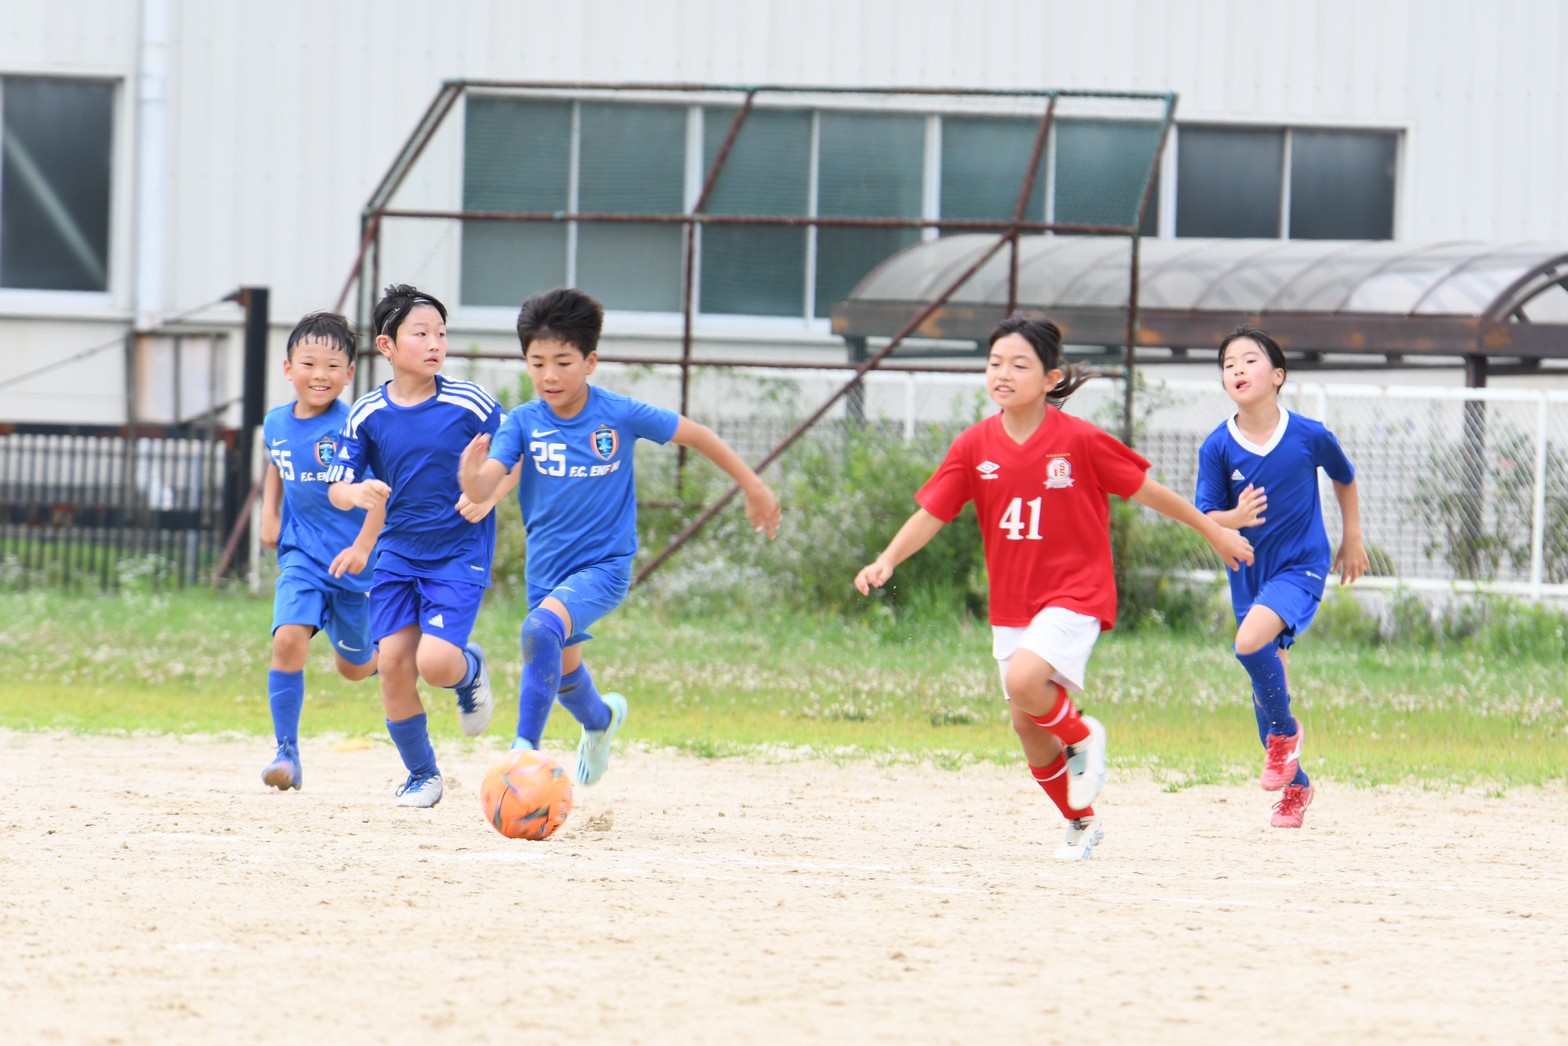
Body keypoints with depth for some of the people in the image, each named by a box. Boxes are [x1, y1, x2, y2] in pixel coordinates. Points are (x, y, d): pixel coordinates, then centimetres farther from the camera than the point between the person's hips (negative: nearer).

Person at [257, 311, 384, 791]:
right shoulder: (276, 423, 3)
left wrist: (363, 548, -25)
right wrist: (269, 513, 13)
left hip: (354, 562, -3)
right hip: (302, 554, 3)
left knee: (354, 666, 11)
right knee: (288, 639, -20)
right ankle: (286, 752, -11)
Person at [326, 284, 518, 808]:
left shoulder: (470, 404, -10)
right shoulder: (366, 415, -3)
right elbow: (337, 488, 0)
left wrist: (488, 496, -17)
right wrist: (357, 493, -23)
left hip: (460, 554, -3)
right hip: (398, 552, 3)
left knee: (435, 662, -18)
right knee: (393, 662, -5)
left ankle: (470, 668, 21)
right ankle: (421, 774, 15)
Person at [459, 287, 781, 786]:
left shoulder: (620, 415, -13)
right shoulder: (523, 423, -9)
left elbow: (696, 435, 0)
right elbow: (484, 490, -21)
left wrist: (754, 487, 6)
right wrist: (472, 478, -46)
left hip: (605, 564, -4)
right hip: (547, 569, 4)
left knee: (541, 630, -30)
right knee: (564, 673, 20)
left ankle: (525, 749, -23)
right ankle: (600, 718, 55)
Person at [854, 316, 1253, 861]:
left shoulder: (1080, 441, -13)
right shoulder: (975, 446, -3)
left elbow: (1145, 489, -3)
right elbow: (931, 514, -3)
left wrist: (1214, 531, 6)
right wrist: (887, 560, -20)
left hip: (1075, 594, -5)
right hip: (1012, 604, 5)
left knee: (1024, 682, -29)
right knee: (1026, 724, 10)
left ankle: (1081, 736, 4)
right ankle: (1082, 824, 32)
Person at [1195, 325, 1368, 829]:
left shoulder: (1311, 437, -13)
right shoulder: (1217, 447, -10)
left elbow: (1345, 479, 7)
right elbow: (1207, 517, -6)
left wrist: (1352, 540, 15)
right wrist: (1235, 518, -28)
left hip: (1301, 565, -4)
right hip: (1249, 572, 4)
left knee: (1251, 642, -29)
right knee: (1267, 679, 12)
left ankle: (1285, 731, -4)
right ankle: (1296, 785, 31)